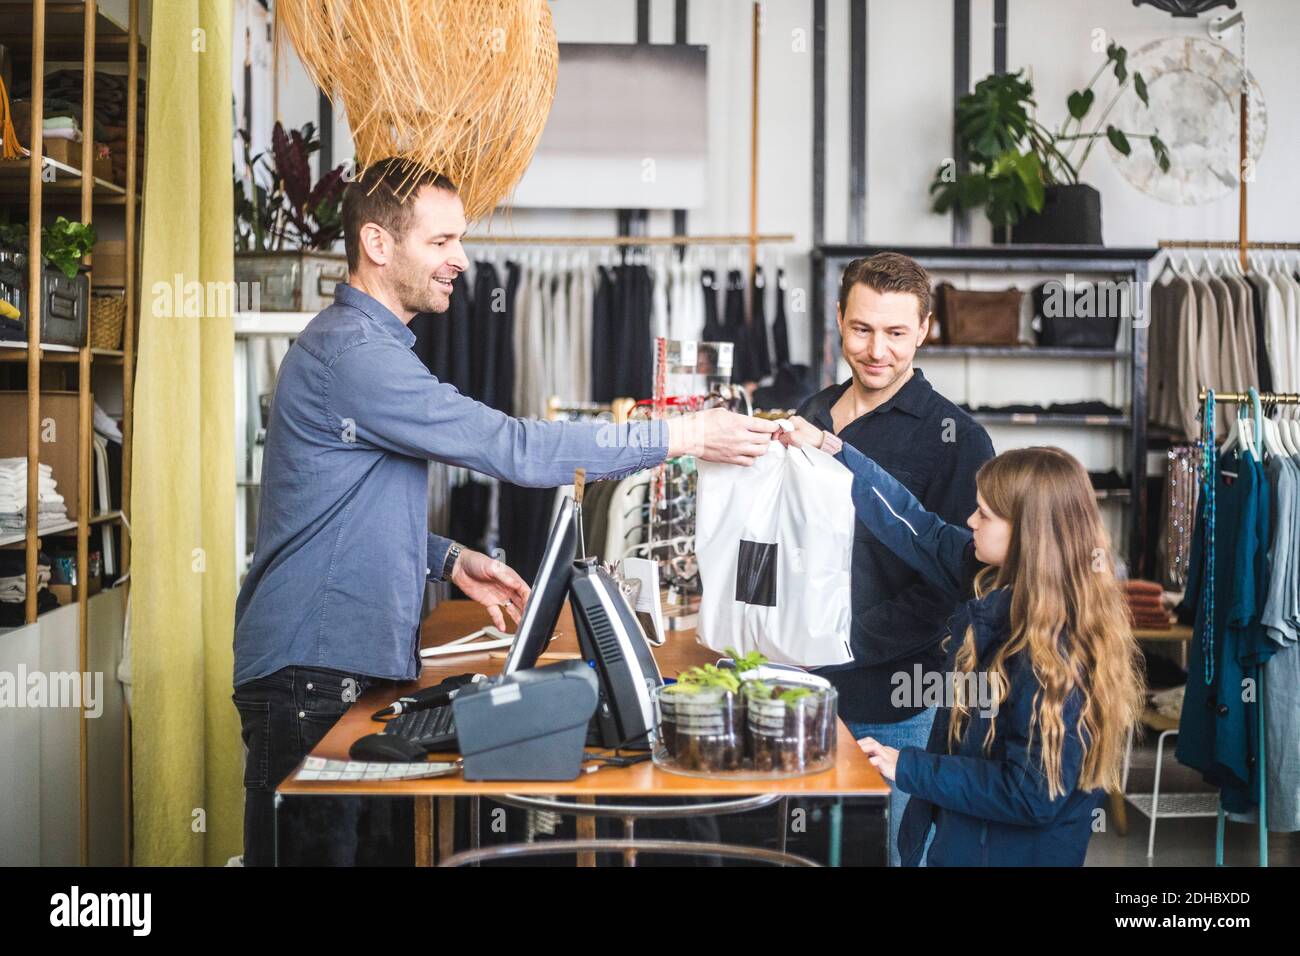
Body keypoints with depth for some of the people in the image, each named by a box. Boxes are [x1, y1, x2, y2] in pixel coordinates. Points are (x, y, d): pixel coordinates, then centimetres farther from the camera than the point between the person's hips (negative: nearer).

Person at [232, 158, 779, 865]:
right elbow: (513, 448, -23)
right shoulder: (351, 350, -18)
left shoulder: (370, 344, 17)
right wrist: (682, 436, -18)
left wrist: (449, 561, 10)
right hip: (310, 676, -10)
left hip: (357, 663, 10)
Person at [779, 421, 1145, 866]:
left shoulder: (1053, 659, -30)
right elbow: (922, 533, 5)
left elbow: (1032, 794, -28)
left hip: (1011, 851, -7)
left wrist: (909, 769, -22)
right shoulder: (1002, 581, -7)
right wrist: (830, 448, 4)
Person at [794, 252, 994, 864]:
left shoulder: (954, 438, -10)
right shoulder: (811, 417, 10)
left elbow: (948, 587, -15)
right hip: (805, 689, 6)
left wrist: (842, 644, -19)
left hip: (893, 706, -6)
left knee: (896, 849, 7)